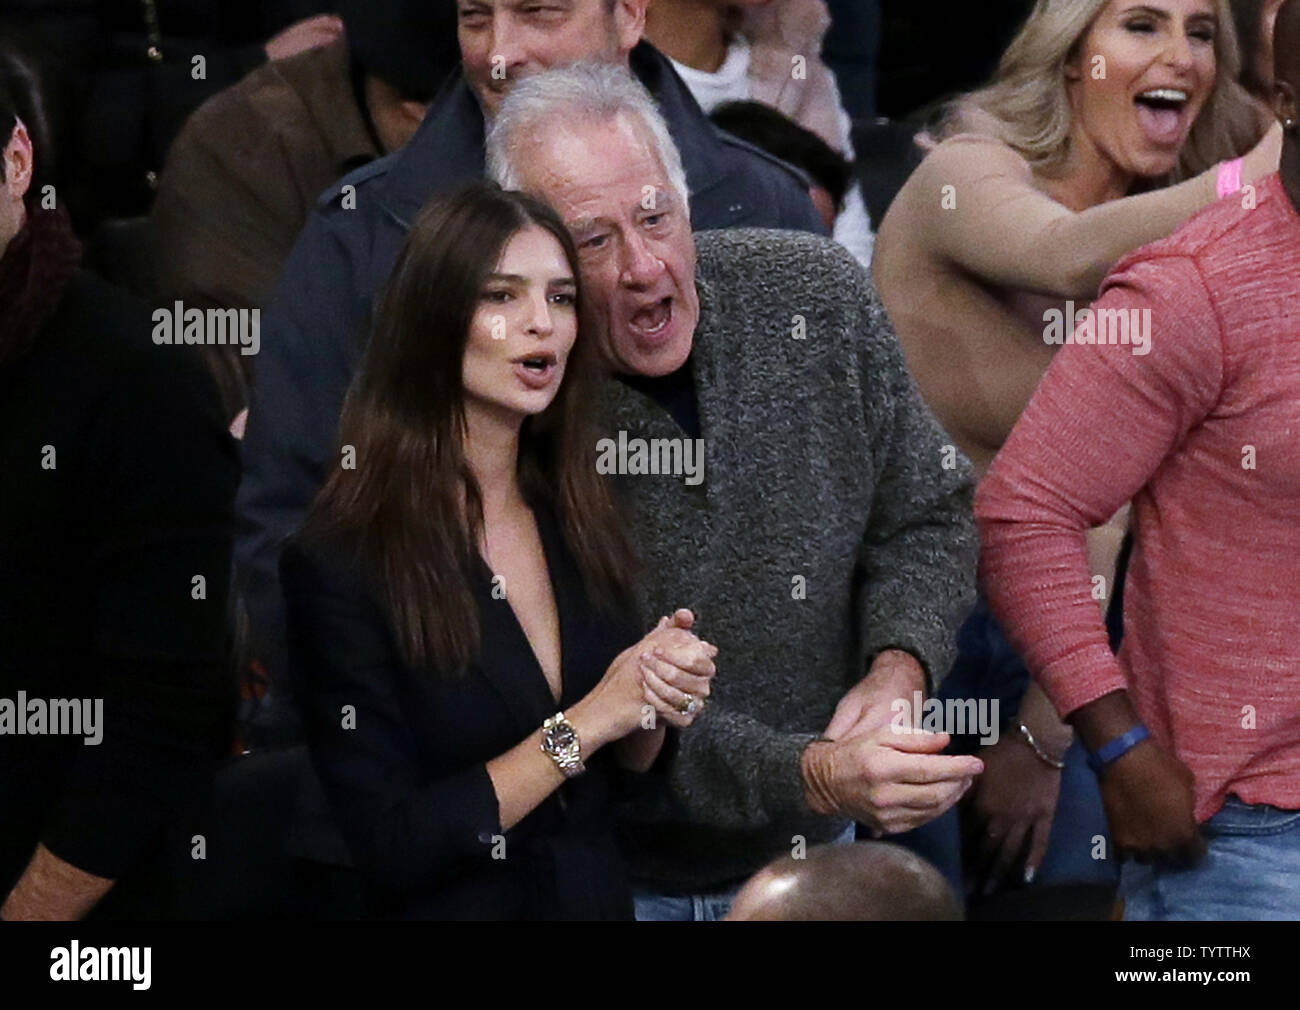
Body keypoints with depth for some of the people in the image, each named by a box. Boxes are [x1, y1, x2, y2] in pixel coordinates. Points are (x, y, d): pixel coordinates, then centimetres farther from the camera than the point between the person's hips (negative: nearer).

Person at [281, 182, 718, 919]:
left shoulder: (582, 522, -3)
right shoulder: (342, 560, -19)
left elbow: (626, 767, 7)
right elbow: (384, 852, -21)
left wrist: (654, 706, -13)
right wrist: (584, 723, -21)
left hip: (602, 898, 5)